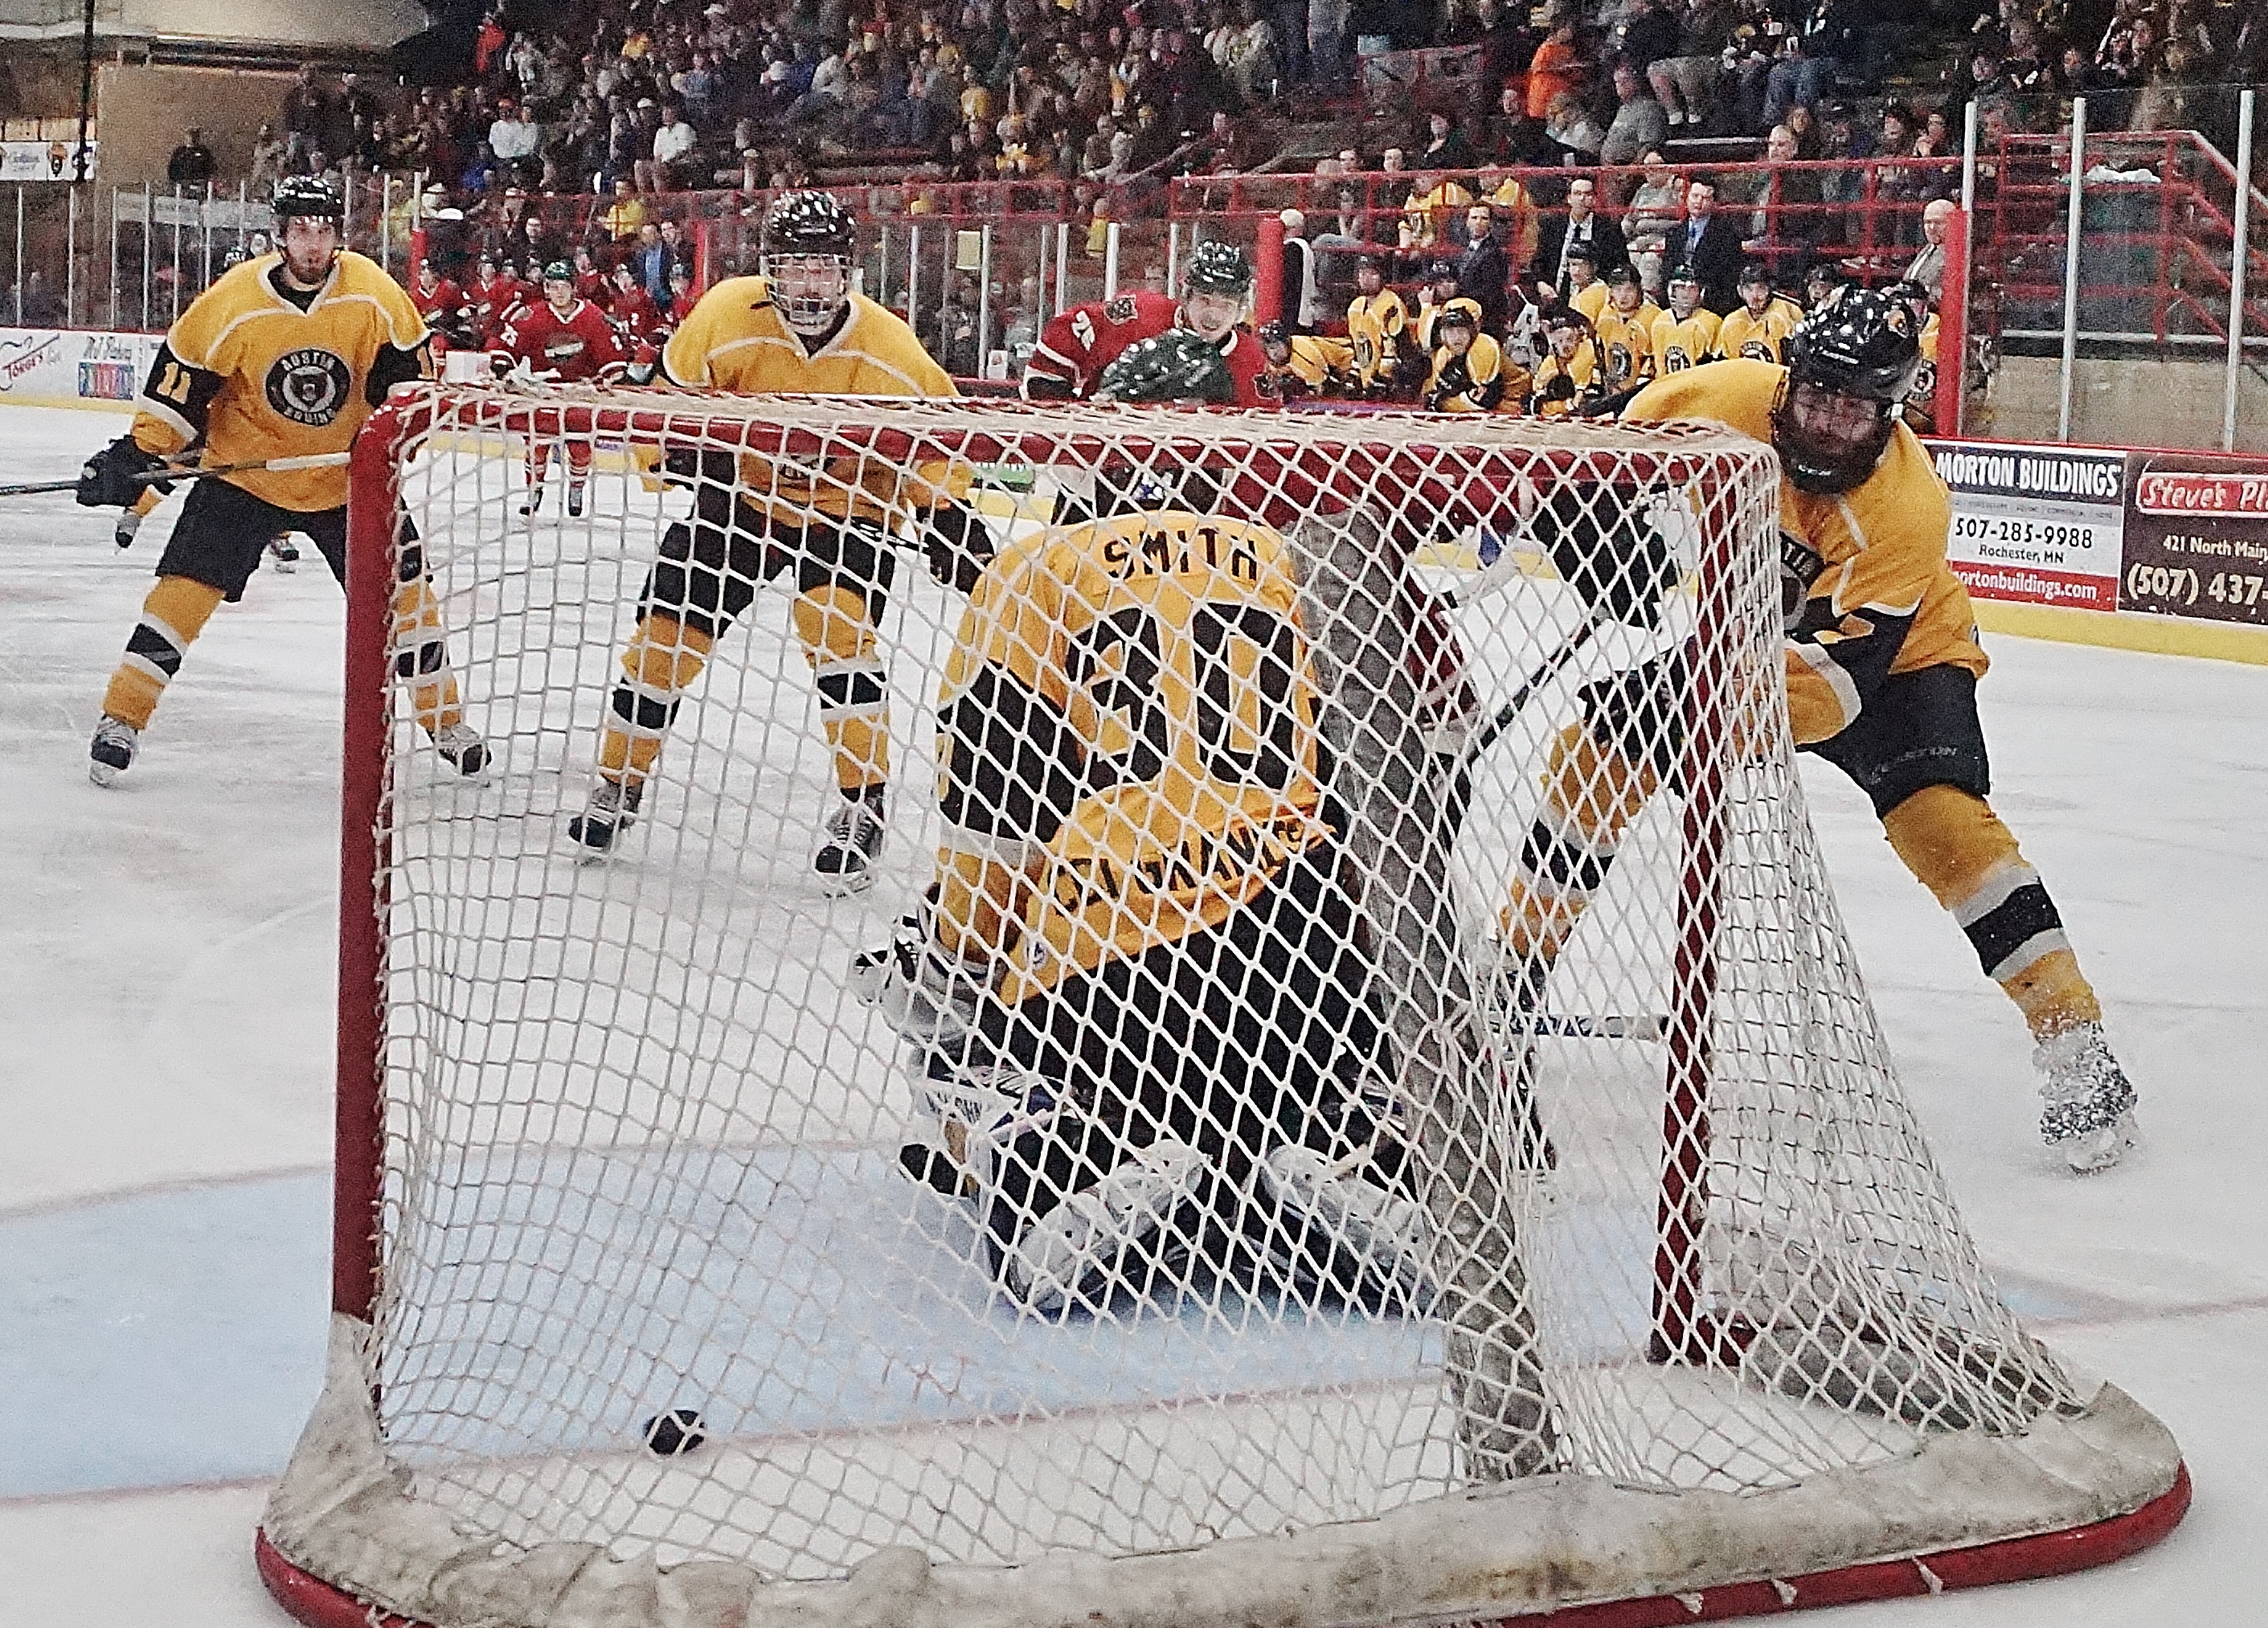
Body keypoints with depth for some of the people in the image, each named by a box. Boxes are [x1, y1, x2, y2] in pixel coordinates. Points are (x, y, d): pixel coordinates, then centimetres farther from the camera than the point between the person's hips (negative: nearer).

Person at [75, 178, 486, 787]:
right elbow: (181, 378, -9)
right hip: (244, 469, -2)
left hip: (347, 476, 2)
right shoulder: (234, 302, -18)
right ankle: (121, 719, -1)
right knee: (186, 588, -11)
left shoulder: (373, 294, -13)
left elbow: (409, 369, -1)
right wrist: (138, 452, -12)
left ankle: (443, 718, 19)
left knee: (403, 584, 1)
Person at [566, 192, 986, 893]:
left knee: (838, 632, -23)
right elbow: (674, 401, -6)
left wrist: (951, 522, -8)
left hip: (845, 508, -2)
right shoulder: (724, 317, -20)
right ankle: (618, 786, 18)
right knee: (666, 628, -1)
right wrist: (703, 461, -17)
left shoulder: (888, 349, -20)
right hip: (741, 496, 2)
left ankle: (863, 808, -10)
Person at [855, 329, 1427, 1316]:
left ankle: (1114, 1188, -20)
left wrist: (938, 983, 19)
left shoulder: (1032, 577, 10)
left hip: (1100, 950, -1)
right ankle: (1327, 1187, -14)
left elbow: (989, 825, 6)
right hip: (1298, 920, 2)